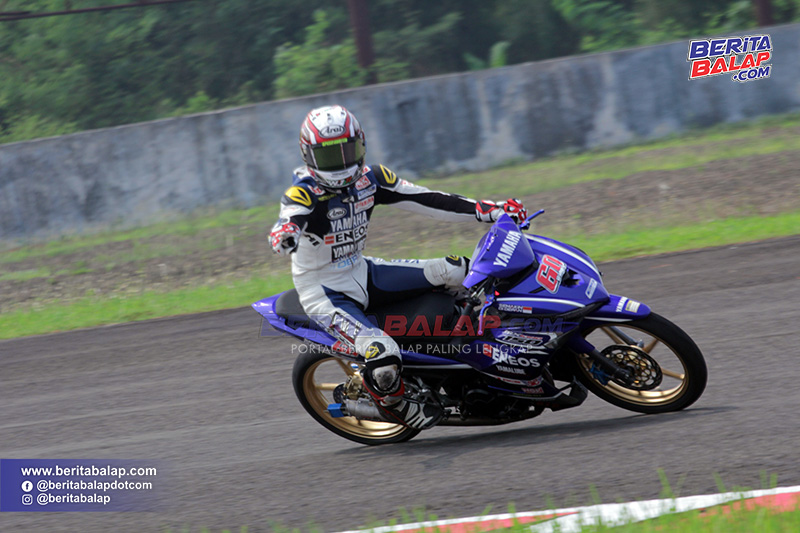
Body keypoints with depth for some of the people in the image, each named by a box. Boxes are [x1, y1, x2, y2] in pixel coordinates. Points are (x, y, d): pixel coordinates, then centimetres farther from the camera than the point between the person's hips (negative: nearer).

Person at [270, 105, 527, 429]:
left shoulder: (369, 178, -1)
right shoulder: (304, 192, -20)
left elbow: (424, 200, 1)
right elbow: (290, 218, -40)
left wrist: (490, 210, -2)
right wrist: (284, 234, -67)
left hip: (362, 273, 7)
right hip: (324, 295, -7)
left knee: (457, 271, -5)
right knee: (385, 358, -29)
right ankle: (394, 405, 5)